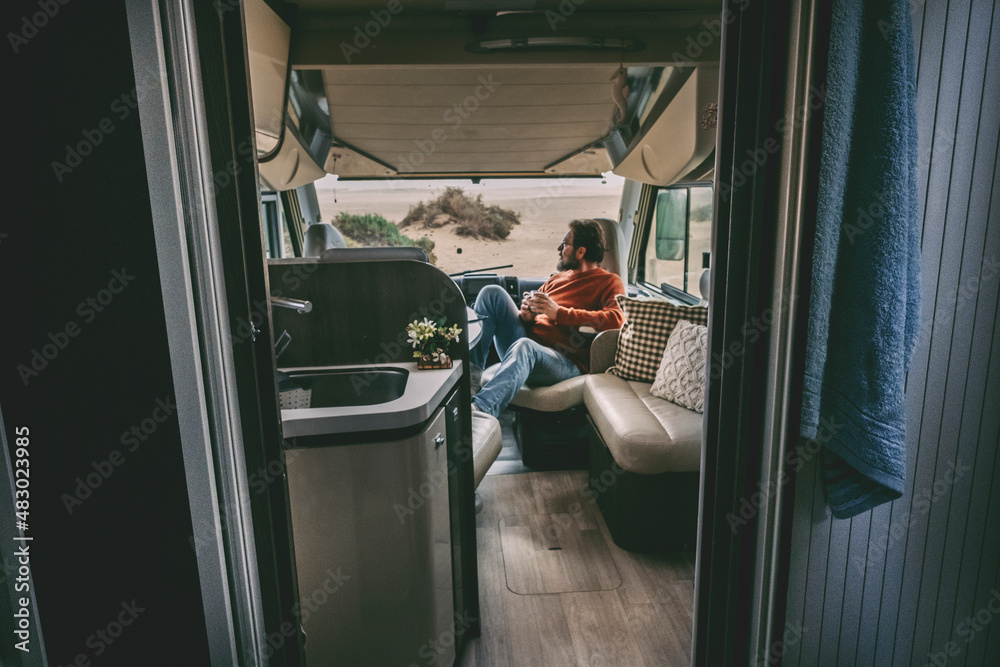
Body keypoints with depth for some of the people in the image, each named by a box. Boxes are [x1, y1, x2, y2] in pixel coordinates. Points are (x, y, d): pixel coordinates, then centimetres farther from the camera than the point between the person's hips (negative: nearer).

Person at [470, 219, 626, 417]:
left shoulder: (609, 282, 5)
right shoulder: (558, 278, 27)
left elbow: (616, 319, -16)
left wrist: (559, 313, -18)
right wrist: (526, 315, -2)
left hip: (565, 363, -7)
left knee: (523, 347, -41)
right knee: (492, 292, -9)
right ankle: (471, 375, -22)